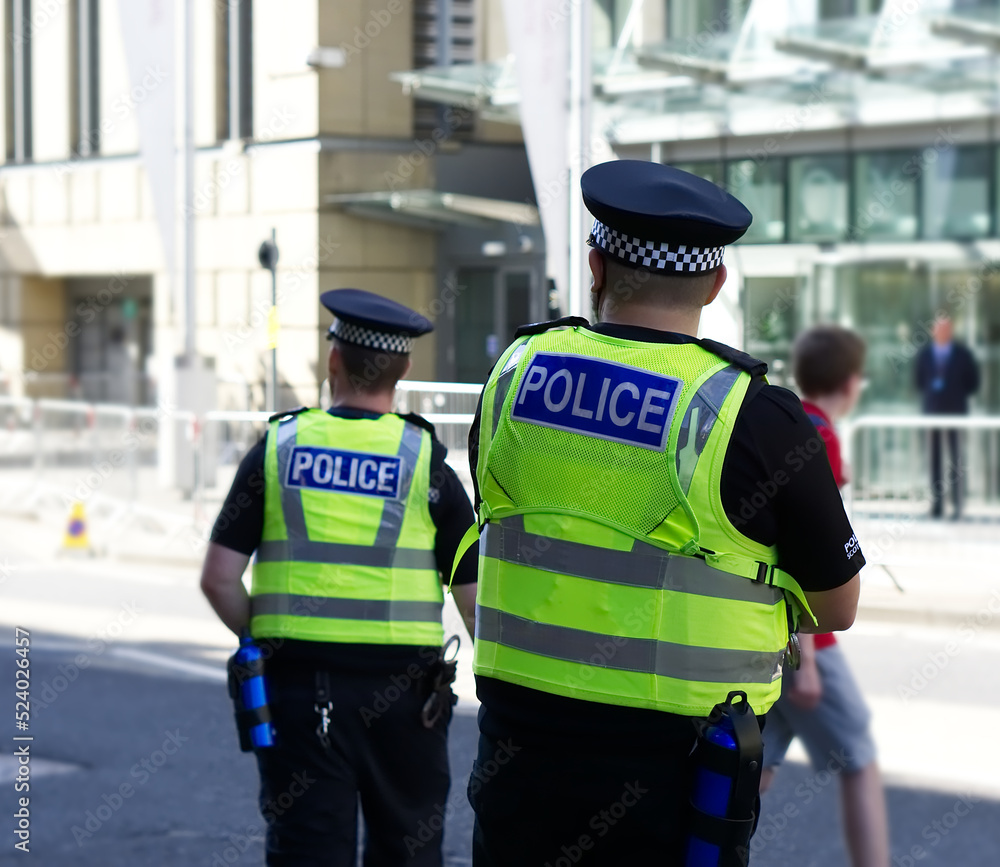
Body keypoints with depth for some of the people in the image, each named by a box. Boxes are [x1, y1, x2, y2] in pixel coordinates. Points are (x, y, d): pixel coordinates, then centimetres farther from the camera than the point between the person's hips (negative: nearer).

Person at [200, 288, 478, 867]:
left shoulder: (278, 449, 2)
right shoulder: (426, 462, -1)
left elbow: (219, 578, -3)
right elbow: (475, 601, -2)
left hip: (297, 687, 1)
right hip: (400, 689, 0)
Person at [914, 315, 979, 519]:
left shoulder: (963, 354, 1)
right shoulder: (924, 355, 8)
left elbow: (973, 383, 5)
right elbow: (919, 381, 17)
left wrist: (957, 395, -1)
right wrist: (929, 394, 3)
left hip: (955, 411, -2)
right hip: (932, 412, 2)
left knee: (955, 460, -3)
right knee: (934, 459, 2)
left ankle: (957, 505, -1)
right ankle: (937, 505, 4)